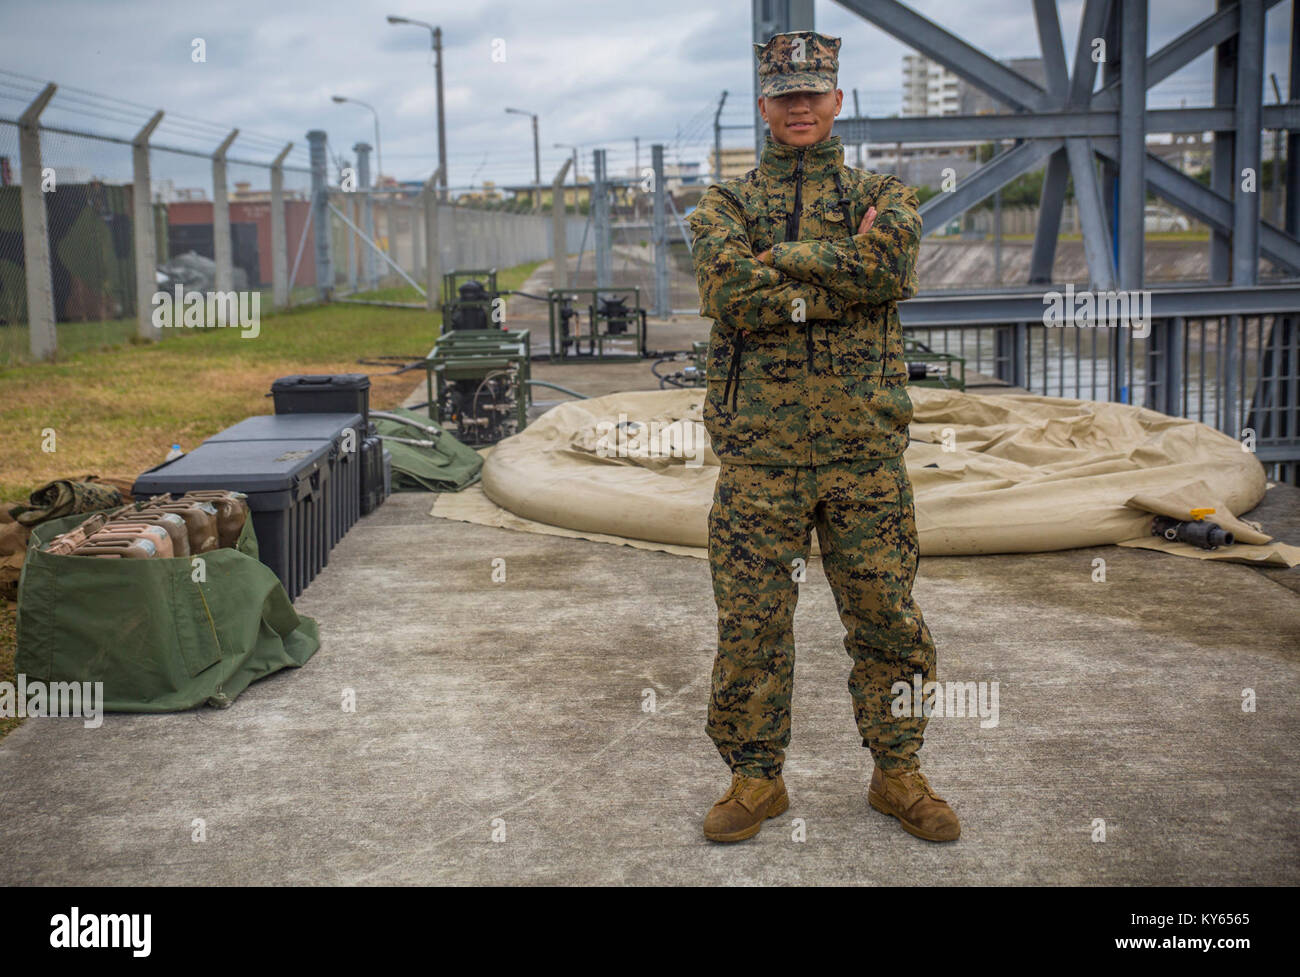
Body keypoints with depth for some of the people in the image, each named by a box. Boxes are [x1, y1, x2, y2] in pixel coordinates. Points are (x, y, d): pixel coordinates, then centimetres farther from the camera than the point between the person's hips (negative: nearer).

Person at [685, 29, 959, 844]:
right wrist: (846, 269, -11)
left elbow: (895, 267, -14)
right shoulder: (726, 203, 8)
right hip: (760, 449, 0)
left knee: (888, 618, 5)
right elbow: (728, 291, -13)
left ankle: (898, 776, 22)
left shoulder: (883, 195, 10)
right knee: (751, 626, 3)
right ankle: (756, 780, 19)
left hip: (865, 449, 1)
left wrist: (781, 259, -11)